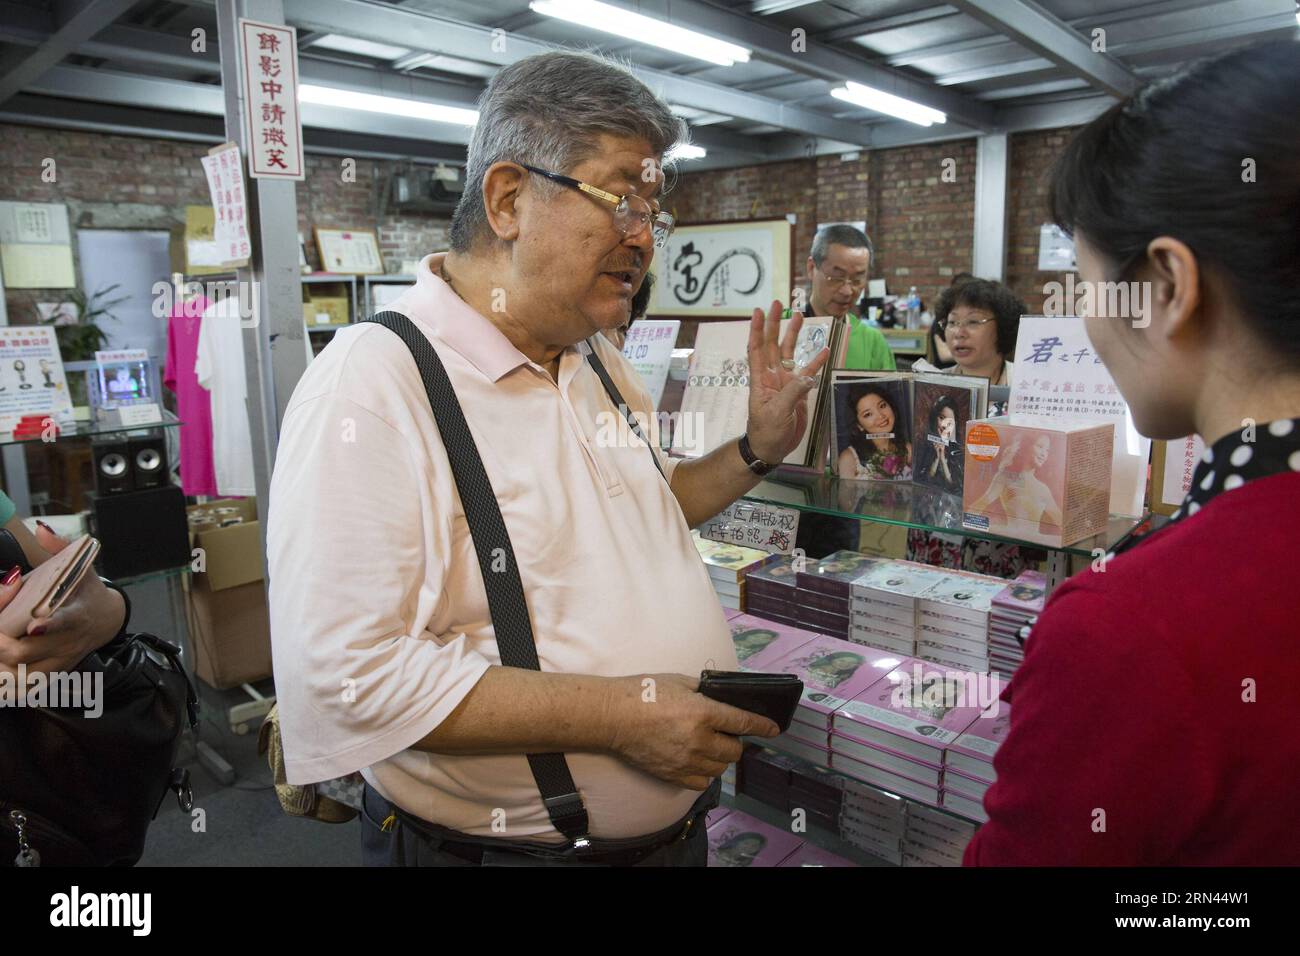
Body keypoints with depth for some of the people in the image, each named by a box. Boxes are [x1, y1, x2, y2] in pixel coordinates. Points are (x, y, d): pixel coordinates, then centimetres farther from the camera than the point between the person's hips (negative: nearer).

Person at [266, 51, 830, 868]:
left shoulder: (602, 363, 4)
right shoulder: (374, 382, -21)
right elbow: (343, 672, -27)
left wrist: (756, 451, 2)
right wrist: (613, 714, -28)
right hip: (498, 843, -7)